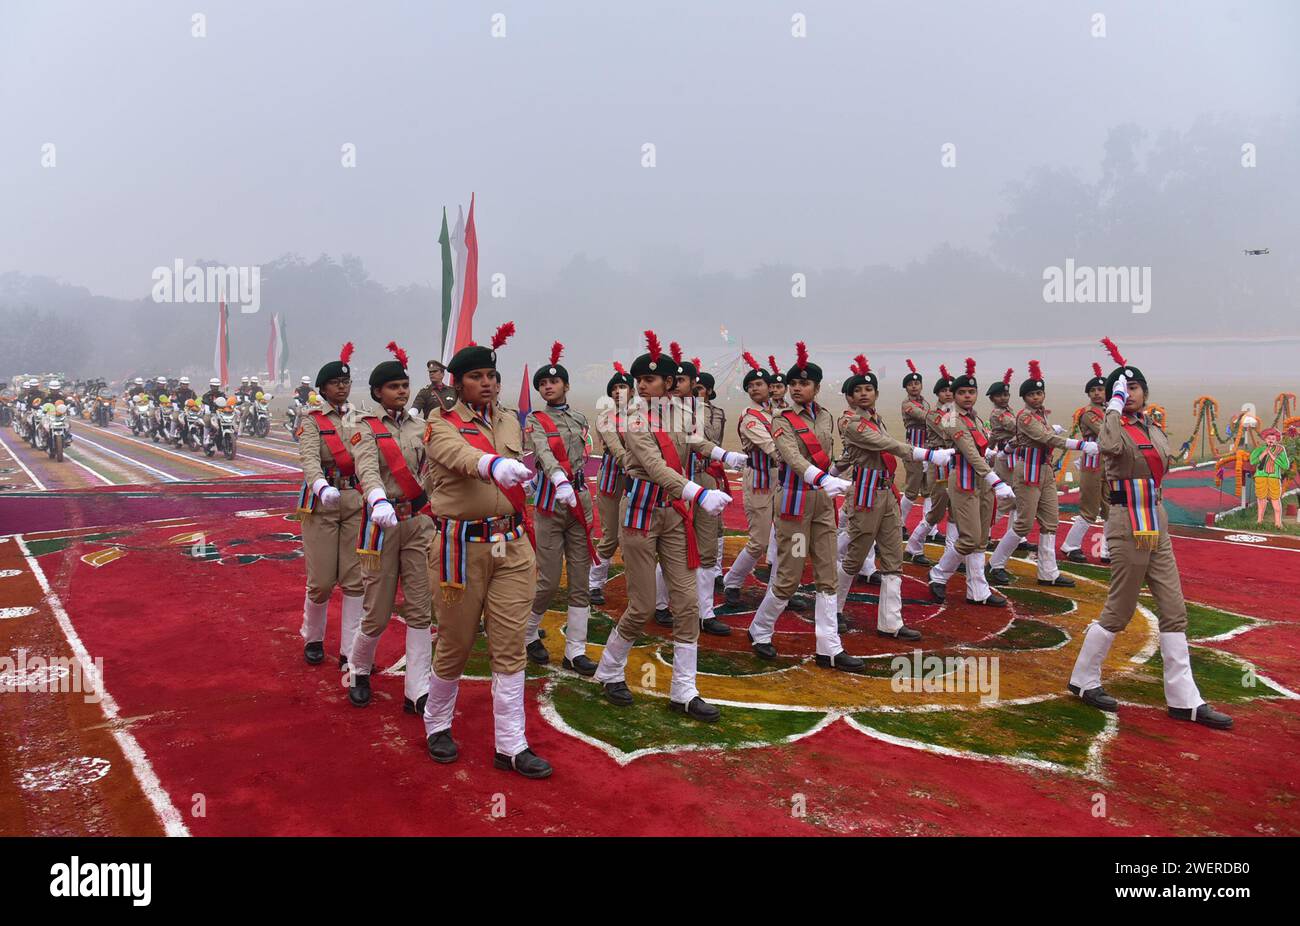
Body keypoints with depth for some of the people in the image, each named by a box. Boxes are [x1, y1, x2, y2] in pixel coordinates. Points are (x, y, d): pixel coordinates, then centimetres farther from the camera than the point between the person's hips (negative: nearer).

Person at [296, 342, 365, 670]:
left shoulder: (361, 420, 11)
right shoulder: (312, 422, -1)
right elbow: (309, 460, -17)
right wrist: (323, 487, -38)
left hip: (357, 503, 3)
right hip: (322, 504, -3)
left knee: (355, 580, 1)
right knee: (322, 581, 1)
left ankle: (350, 651, 8)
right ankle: (313, 639, 27)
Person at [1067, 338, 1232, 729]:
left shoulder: (1154, 430, 12)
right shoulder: (1115, 428, -11)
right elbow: (1111, 447, -36)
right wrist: (1115, 402, -27)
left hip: (1158, 524, 8)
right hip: (1128, 525, -8)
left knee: (1174, 611, 7)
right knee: (1119, 610, 0)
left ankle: (1184, 699, 13)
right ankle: (1084, 680, 18)